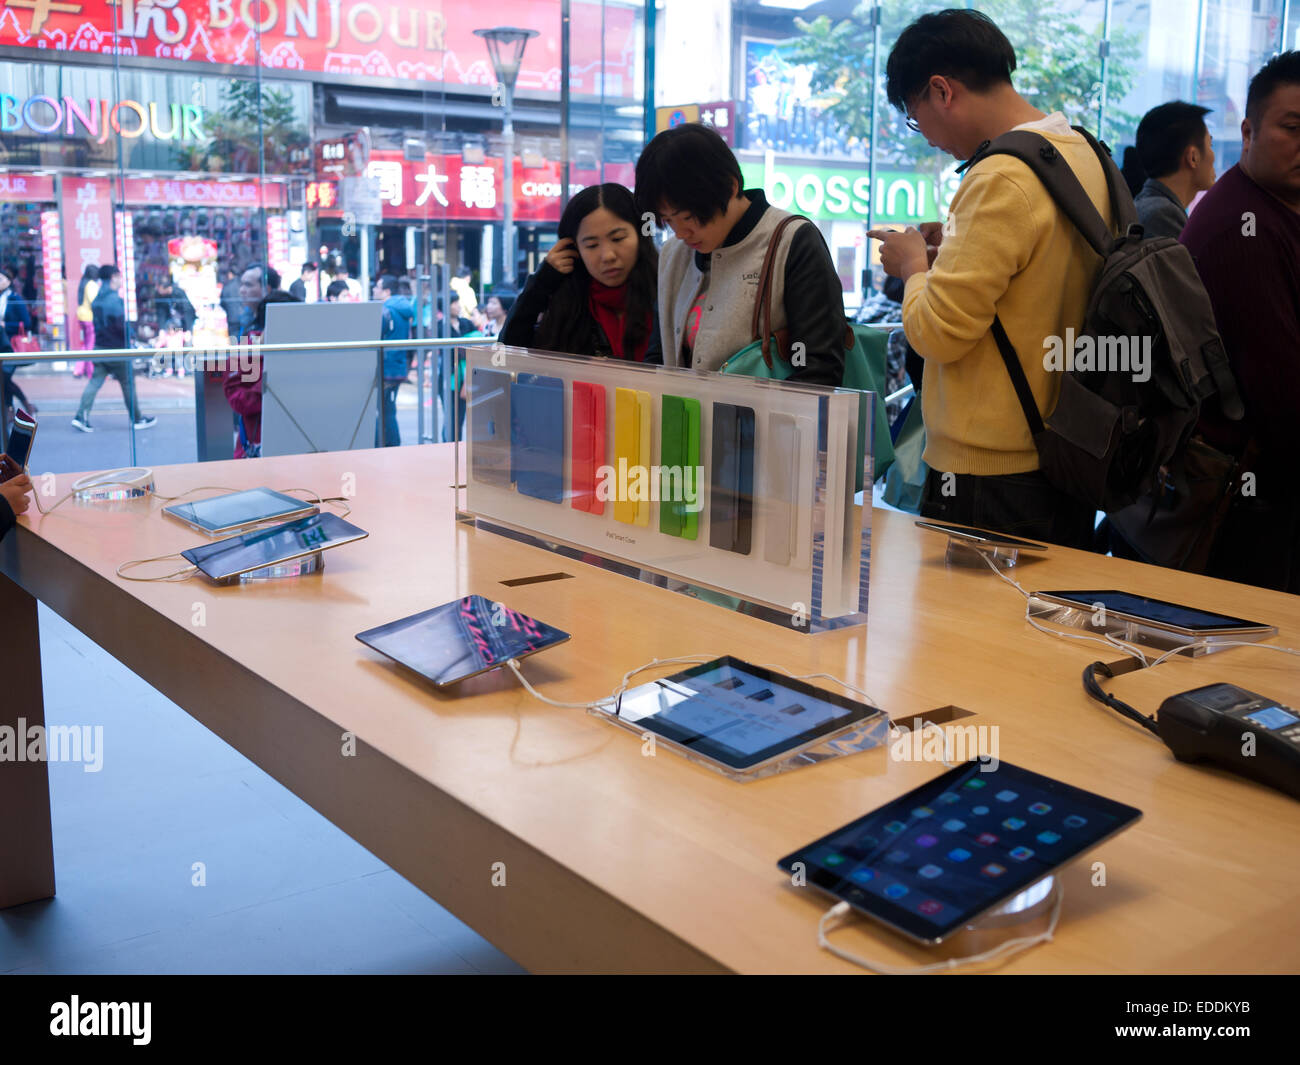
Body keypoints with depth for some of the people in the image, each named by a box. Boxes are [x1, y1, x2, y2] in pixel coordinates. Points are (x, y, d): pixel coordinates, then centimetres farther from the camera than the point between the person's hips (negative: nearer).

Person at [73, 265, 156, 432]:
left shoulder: (98, 299, 10)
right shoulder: (115, 299, -16)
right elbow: (121, 325, -21)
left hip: (99, 347, 7)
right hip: (116, 349, -7)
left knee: (94, 382, 4)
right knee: (128, 384, 5)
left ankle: (81, 416, -5)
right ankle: (137, 419, 14)